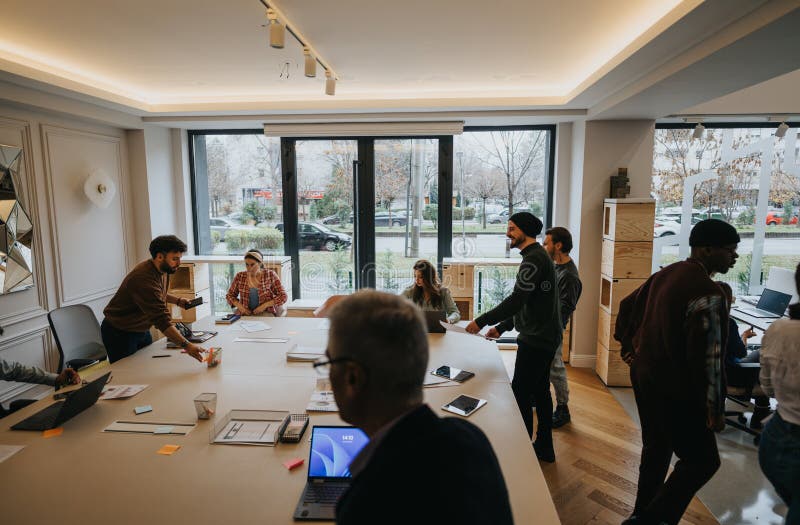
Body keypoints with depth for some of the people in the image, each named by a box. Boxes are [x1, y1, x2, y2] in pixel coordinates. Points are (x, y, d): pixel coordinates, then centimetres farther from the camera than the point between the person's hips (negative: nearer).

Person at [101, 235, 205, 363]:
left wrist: (177, 300, -1)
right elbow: (161, 319, -39)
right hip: (120, 333, -8)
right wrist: (186, 345, -45)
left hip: (142, 330, 8)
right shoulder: (144, 278, -34)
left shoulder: (163, 270, -5)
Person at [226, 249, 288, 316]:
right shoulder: (240, 276, 4)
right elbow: (230, 295, 16)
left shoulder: (270, 275, -2)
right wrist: (239, 306, -4)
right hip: (245, 315, 1)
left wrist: (265, 305, -14)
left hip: (266, 314, -1)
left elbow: (283, 297, -3)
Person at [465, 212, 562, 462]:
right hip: (543, 336, 11)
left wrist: (482, 321, -19)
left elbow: (516, 300, -25)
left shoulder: (533, 258, -17)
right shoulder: (538, 256, 16)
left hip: (536, 339, -11)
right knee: (540, 392, 17)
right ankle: (544, 447, 29)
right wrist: (501, 327, 14)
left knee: (520, 394, -4)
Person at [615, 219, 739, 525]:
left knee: (656, 449, 21)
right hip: (674, 389, -9)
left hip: (644, 375, 9)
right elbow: (707, 357, -22)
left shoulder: (667, 273, 6)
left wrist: (627, 342, 28)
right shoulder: (707, 293, -21)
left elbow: (628, 306, 17)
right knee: (702, 461, 5)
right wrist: (715, 408, -13)